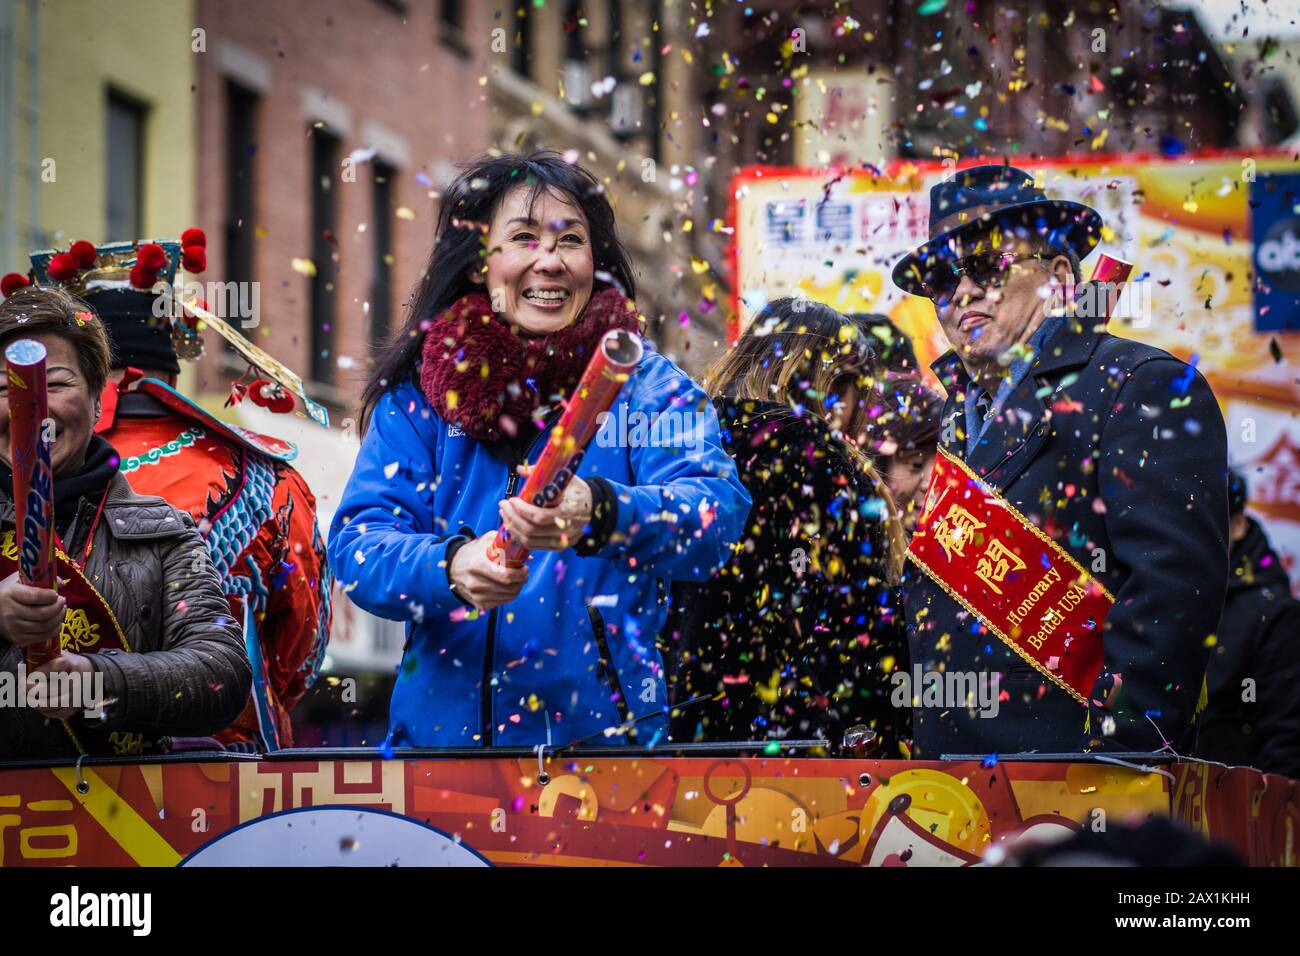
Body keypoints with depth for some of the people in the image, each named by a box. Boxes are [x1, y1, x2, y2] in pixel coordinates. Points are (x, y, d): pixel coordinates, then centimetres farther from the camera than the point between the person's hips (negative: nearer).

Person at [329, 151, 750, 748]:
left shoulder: (645, 385, 3)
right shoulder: (419, 392, 8)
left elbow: (717, 511, -14)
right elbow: (357, 543, 0)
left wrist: (599, 510, -34)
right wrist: (450, 565, -22)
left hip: (603, 731, -3)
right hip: (441, 730, 3)